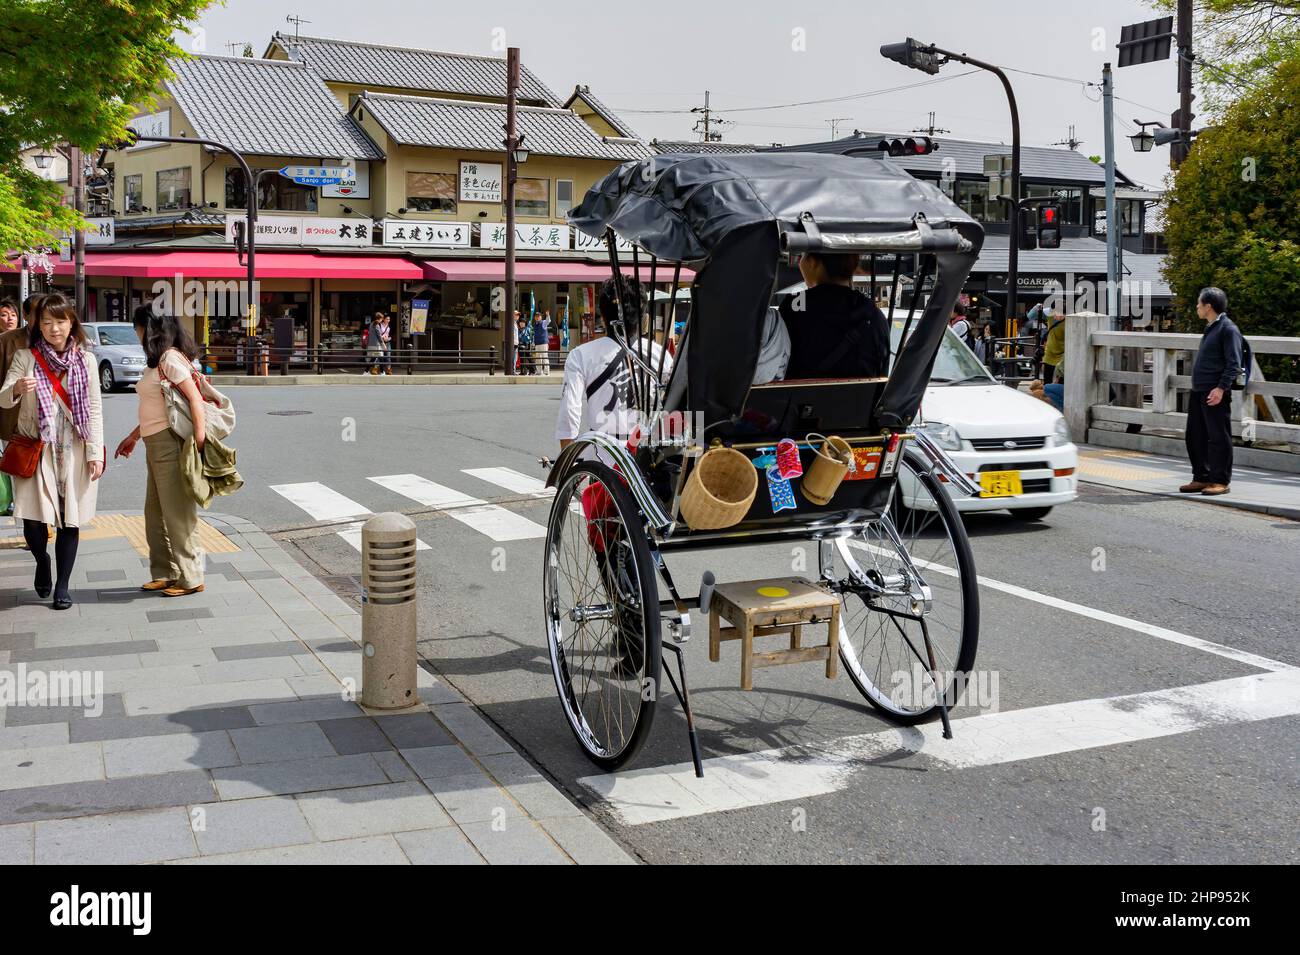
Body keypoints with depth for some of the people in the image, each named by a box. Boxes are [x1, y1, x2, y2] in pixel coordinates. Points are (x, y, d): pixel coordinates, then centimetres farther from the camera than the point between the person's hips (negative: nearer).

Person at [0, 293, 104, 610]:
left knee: (70, 519, 3)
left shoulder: (86, 359, 4)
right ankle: (42, 560, 26)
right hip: (36, 449, -1)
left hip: (74, 450, 1)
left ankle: (62, 585, 17)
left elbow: (94, 410, 4)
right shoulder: (26, 357, 1)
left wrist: (95, 452, -2)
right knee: (34, 521, -7)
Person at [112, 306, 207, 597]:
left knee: (177, 513, -4)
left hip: (171, 442, -10)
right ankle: (164, 573, 24)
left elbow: (195, 399, -19)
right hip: (155, 443, 10)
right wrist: (133, 437, 27)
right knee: (155, 514, 15)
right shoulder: (157, 361, 18)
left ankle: (190, 578, 4)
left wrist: (200, 441, -25)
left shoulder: (170, 358, -12)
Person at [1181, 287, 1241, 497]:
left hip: (1215, 393, -10)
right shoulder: (1210, 328, 17)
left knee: (1218, 437, -3)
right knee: (1194, 436, 12)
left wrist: (1221, 388, -23)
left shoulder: (1228, 329, -10)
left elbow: (1234, 364, -15)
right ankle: (1201, 478, 21)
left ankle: (1220, 481, 3)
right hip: (1198, 392, 10)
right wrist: (1198, 388, 20)